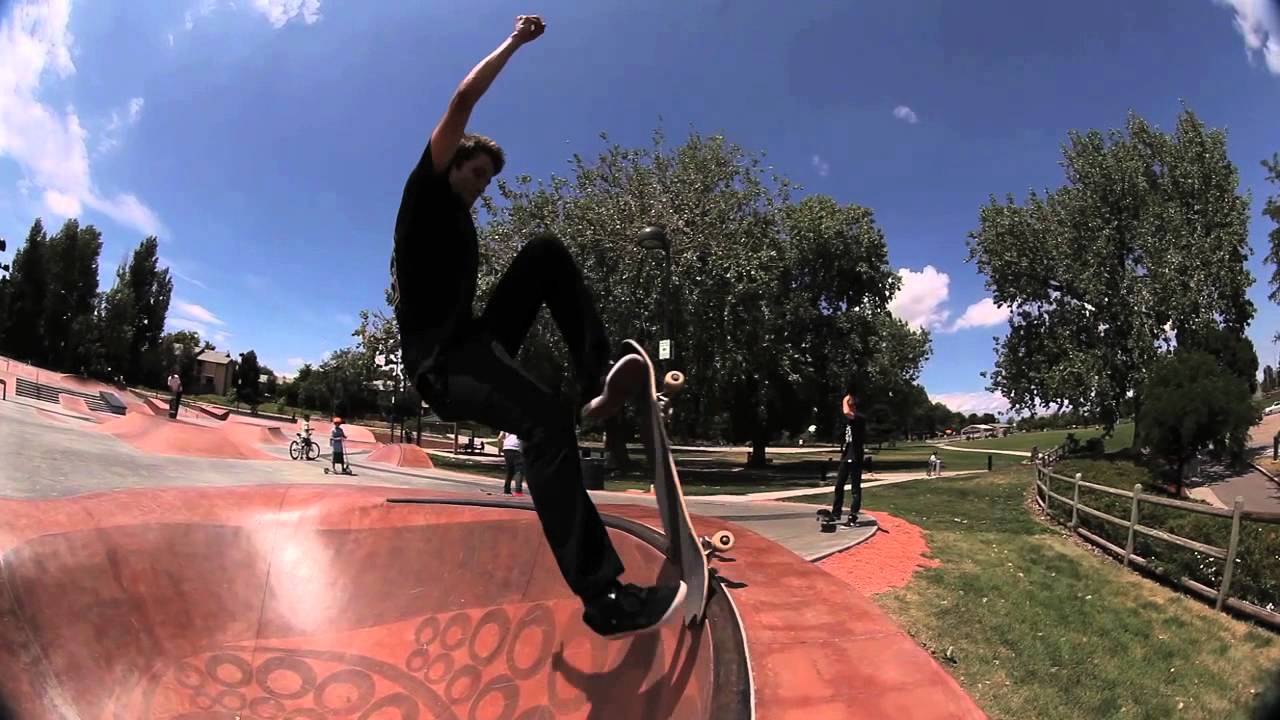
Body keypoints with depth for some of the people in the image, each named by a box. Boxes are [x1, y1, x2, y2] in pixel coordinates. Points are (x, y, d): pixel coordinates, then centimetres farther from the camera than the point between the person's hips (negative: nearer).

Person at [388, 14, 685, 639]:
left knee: (545, 252, -2)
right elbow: (461, 105, 0)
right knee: (547, 419, -34)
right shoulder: (426, 193, 6)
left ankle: (596, 382, -18)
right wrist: (514, 43, 8)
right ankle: (603, 598, -36)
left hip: (476, 343, 8)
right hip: (439, 360, -8)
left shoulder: (460, 224, 27)